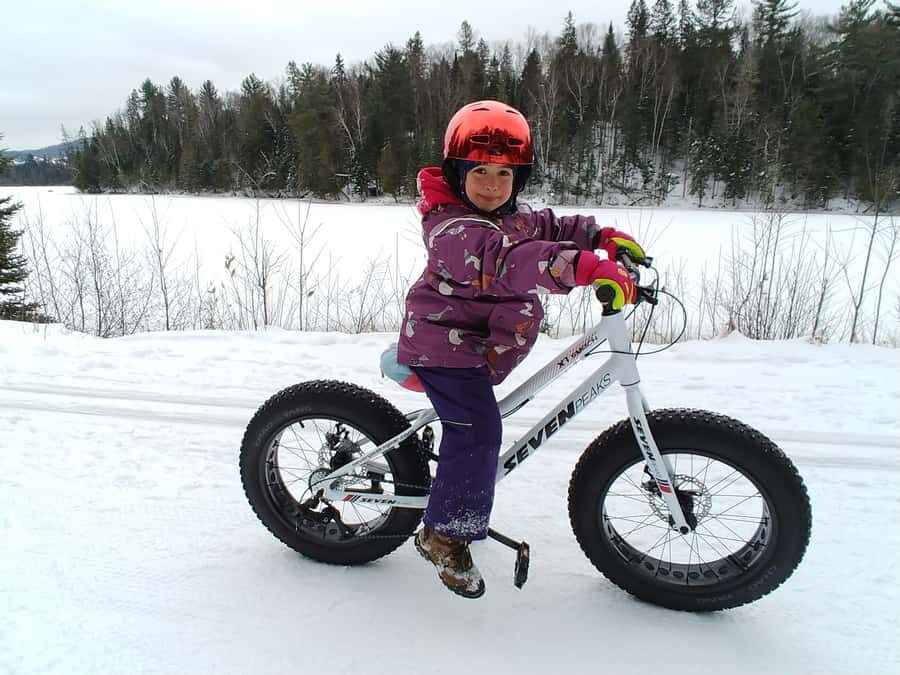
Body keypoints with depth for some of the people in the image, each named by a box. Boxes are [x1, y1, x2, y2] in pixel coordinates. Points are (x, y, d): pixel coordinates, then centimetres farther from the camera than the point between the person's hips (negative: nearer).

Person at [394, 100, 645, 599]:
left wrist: (603, 236, 3)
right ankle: (444, 534, -2)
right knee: (479, 433, -16)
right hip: (444, 343, -10)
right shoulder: (454, 227, -26)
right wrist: (587, 267, -54)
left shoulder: (508, 216, 6)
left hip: (478, 340, 10)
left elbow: (549, 227, 20)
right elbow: (508, 259, -44)